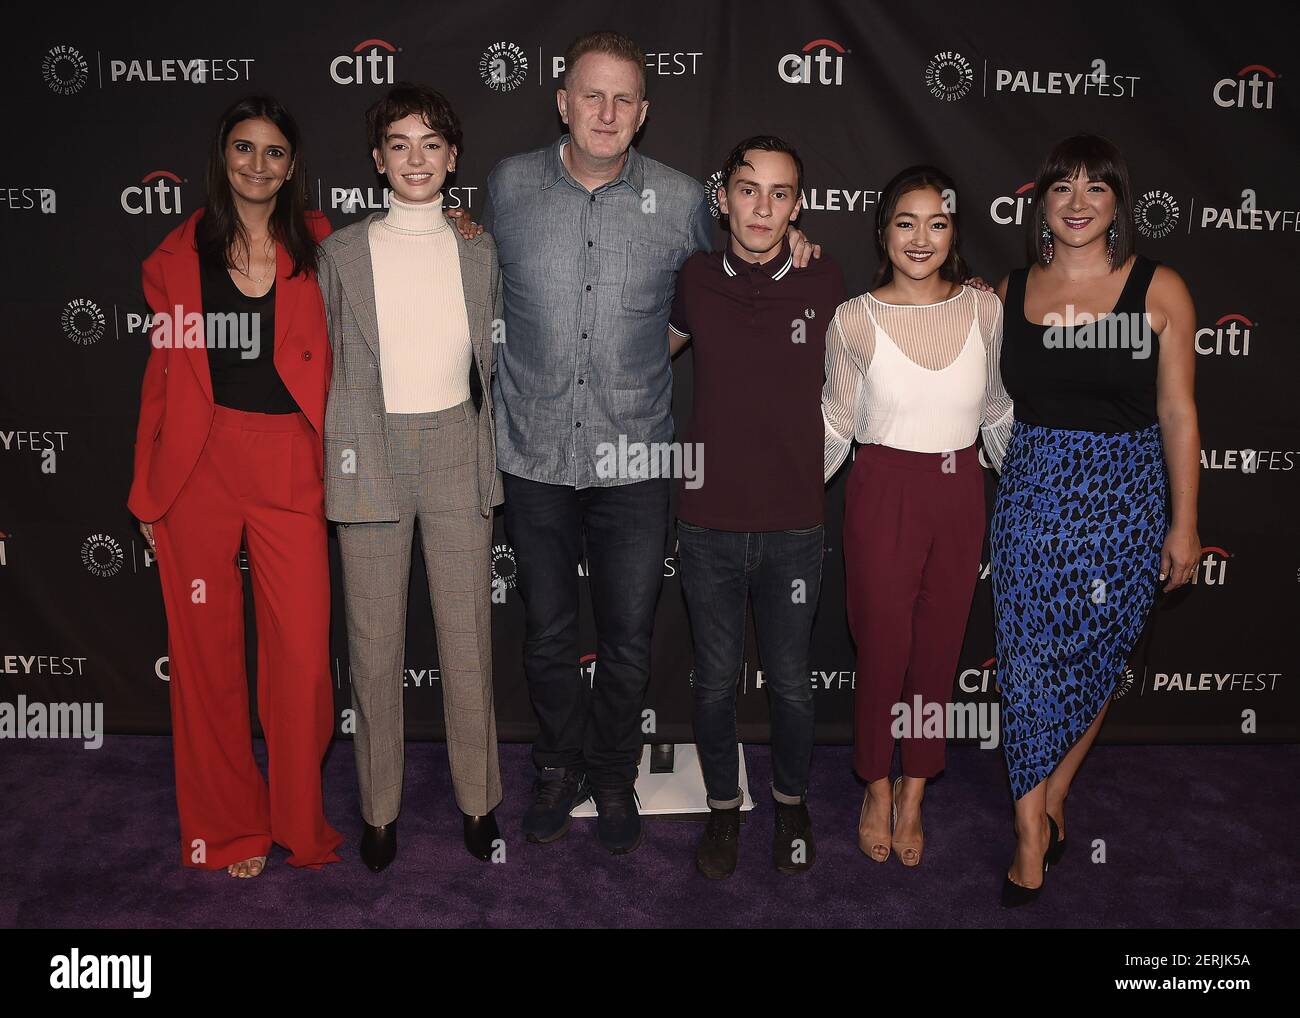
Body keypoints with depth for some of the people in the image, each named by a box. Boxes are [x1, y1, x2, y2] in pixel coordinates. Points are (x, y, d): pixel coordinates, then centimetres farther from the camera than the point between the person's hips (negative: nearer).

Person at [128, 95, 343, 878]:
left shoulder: (318, 250, 6)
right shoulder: (180, 256, 8)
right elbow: (164, 373, 10)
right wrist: (148, 487, 10)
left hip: (289, 468, -1)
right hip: (197, 468, 1)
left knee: (304, 651, -3)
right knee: (207, 650, 8)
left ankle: (299, 825, 19)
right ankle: (228, 828, 26)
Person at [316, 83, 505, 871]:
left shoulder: (479, 252, 9)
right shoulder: (343, 252, 5)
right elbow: (325, 361, 7)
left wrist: (488, 448, 10)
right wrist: (339, 453, 2)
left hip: (459, 450, 1)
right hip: (370, 452, -1)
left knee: (468, 632, 4)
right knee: (375, 638, 5)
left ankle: (478, 797, 21)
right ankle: (380, 806, 20)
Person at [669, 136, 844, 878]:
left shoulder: (825, 285, -3)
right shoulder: (697, 280, -1)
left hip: (794, 525, 0)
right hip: (710, 522, 1)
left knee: (790, 680, 13)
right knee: (717, 679, 13)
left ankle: (792, 802, 38)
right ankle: (724, 806, 35)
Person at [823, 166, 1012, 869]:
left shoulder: (983, 309, 1)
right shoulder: (855, 320, -7)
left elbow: (996, 413, 12)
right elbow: (835, 425, 0)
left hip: (960, 494, 3)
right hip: (883, 494, -3)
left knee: (939, 649, 11)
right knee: (883, 647, 7)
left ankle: (914, 792, 30)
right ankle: (878, 789, 29)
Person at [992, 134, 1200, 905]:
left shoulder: (1158, 290, -3)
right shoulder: (1008, 294, 4)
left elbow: (1178, 414, -2)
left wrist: (1185, 523, -2)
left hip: (1124, 496, -1)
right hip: (1033, 494, 1)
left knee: (1093, 659, 9)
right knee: (1029, 660, 1)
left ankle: (1051, 799, 31)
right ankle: (1033, 836, 13)